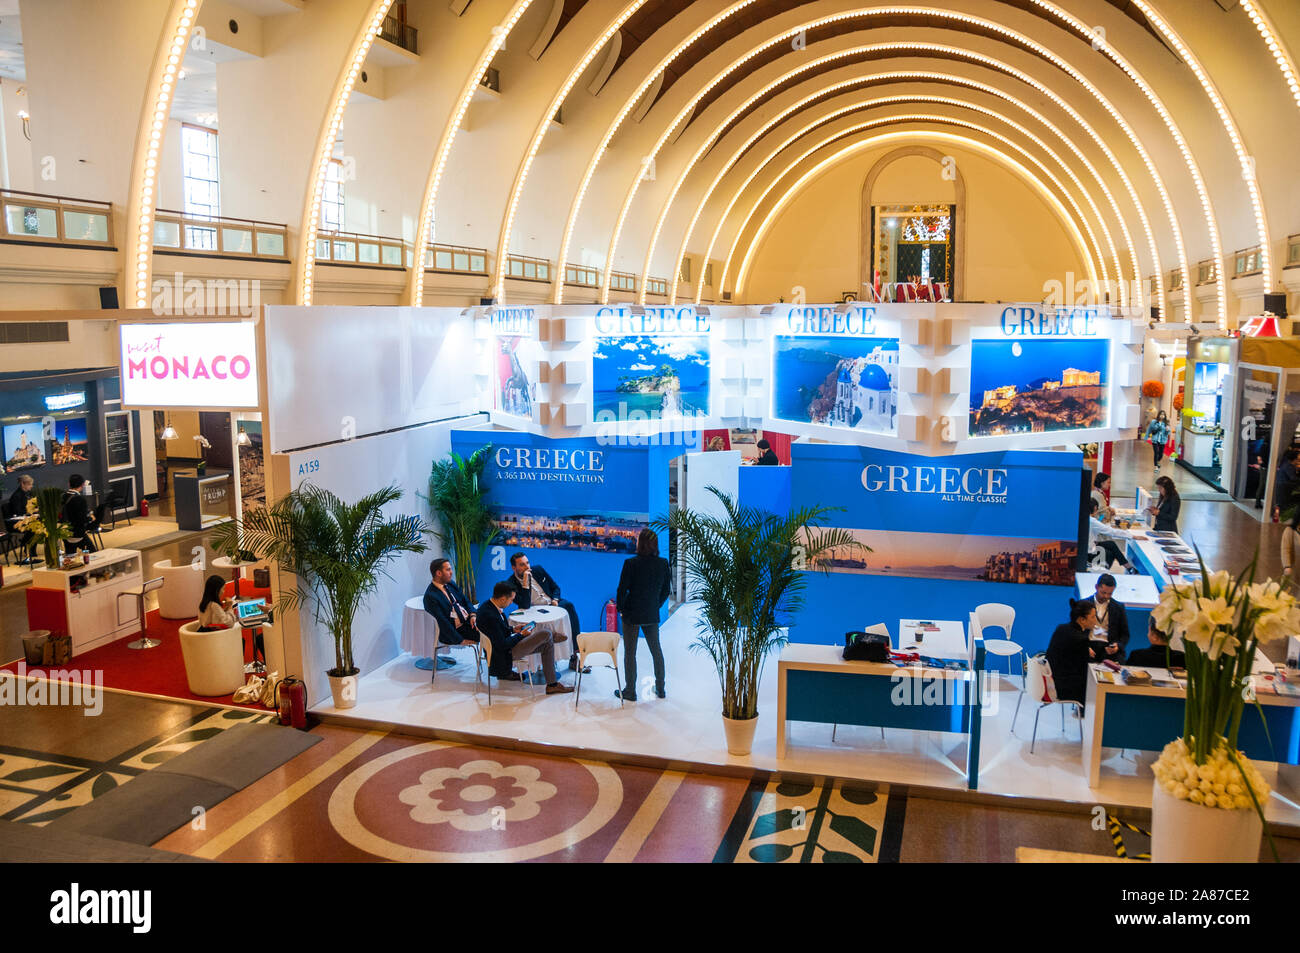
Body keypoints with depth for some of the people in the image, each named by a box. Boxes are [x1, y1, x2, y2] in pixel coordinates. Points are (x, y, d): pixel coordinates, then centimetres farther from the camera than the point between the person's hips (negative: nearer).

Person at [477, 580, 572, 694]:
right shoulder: (490, 616, -32)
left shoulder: (487, 604, -2)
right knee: (546, 634, -11)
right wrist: (521, 635, -14)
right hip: (505, 653, -10)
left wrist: (513, 629, 5)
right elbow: (502, 645, -26)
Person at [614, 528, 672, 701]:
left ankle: (630, 692, 15)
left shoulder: (631, 563, -18)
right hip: (652, 615, 4)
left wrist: (620, 608, 1)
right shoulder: (663, 563, -5)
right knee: (656, 651, 18)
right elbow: (665, 591, 3)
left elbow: (622, 589, -14)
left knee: (630, 653, 8)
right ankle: (660, 689, 28)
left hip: (632, 615, -4)